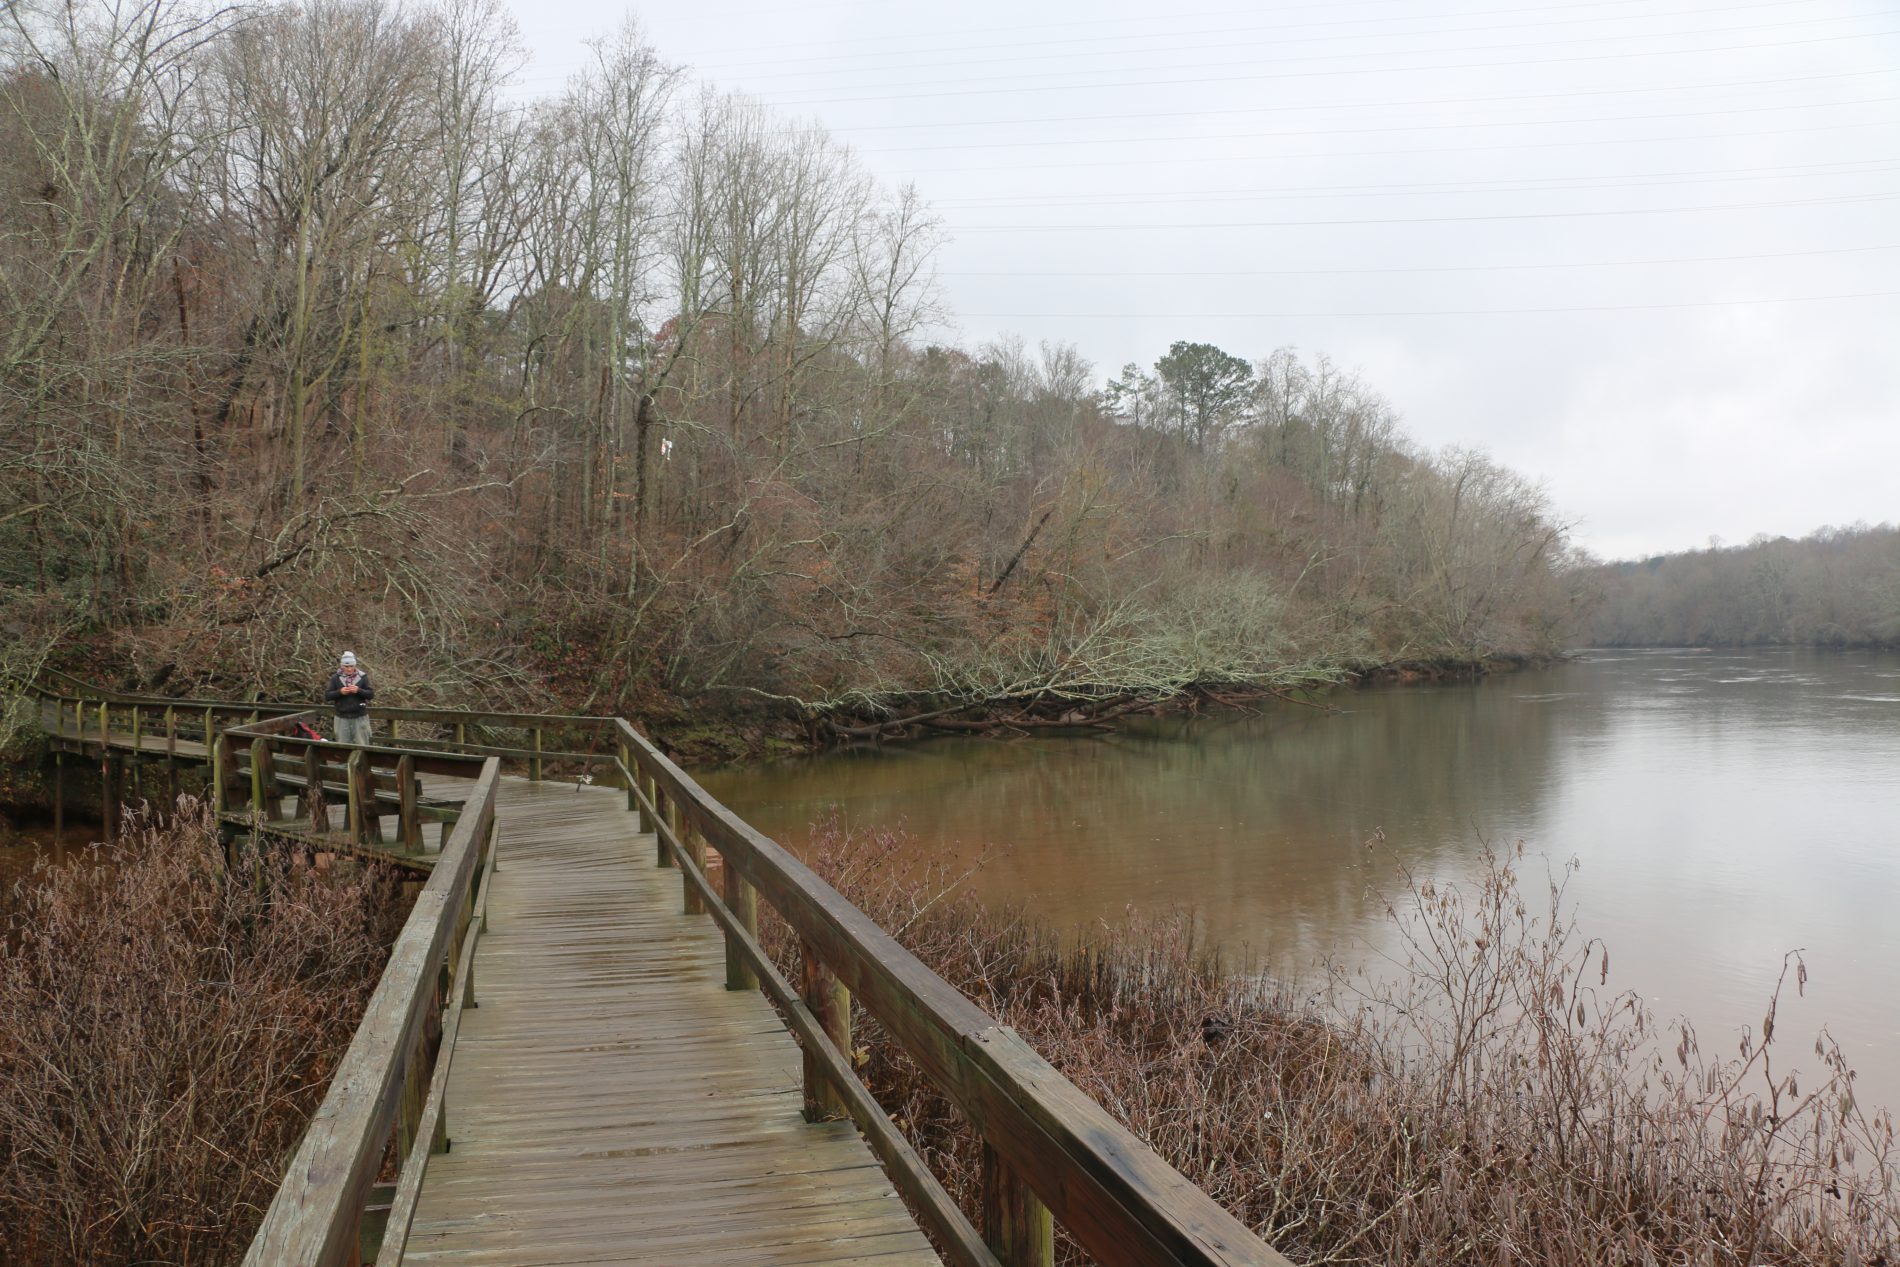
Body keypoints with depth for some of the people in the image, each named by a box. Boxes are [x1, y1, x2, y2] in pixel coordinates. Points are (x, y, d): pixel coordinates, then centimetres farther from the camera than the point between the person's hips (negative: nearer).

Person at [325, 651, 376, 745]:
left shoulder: (362, 677, 0)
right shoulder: (336, 678, 2)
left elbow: (371, 694, -3)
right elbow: (327, 695, 0)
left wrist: (358, 690, -20)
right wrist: (340, 692, -17)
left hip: (360, 717, -1)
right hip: (342, 718, 1)